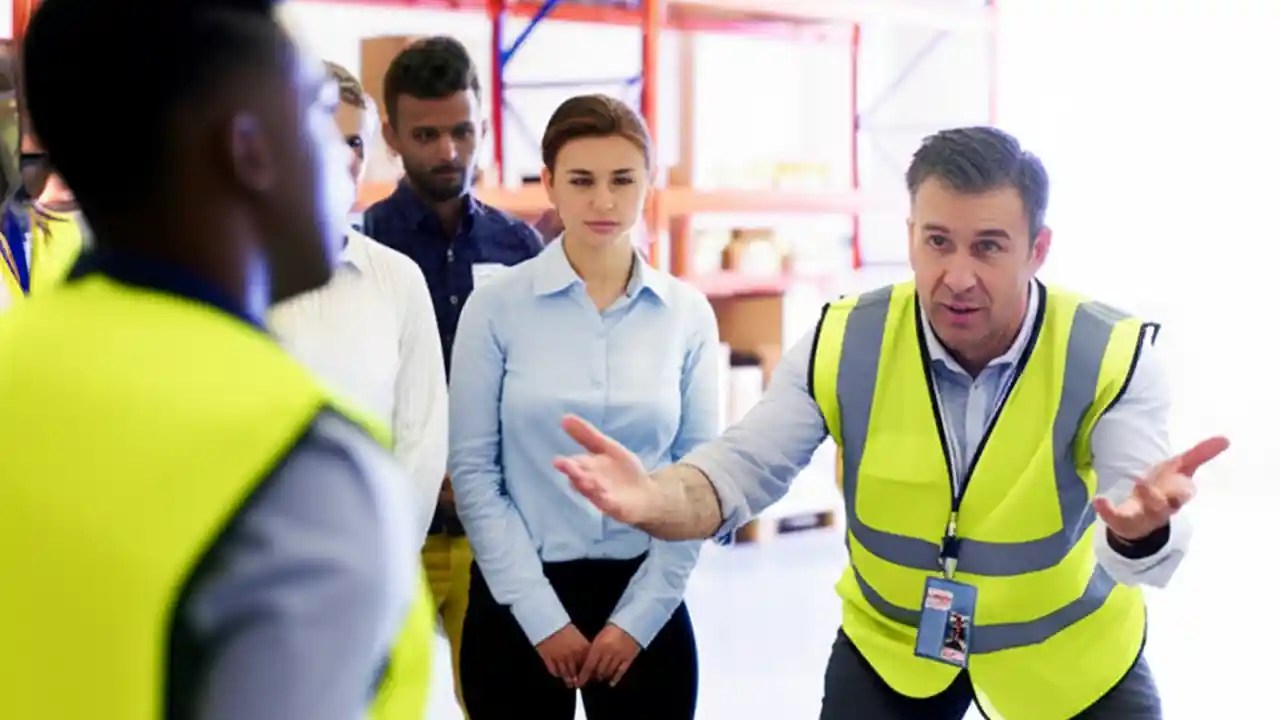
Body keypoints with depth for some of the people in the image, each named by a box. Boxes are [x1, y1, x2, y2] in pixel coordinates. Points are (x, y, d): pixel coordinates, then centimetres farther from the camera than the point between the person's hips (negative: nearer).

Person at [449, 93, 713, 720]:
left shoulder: (688, 314, 1)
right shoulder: (497, 307, -5)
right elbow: (472, 472, -6)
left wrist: (638, 617, -4)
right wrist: (543, 616, -9)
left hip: (645, 599, 2)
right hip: (518, 603, -1)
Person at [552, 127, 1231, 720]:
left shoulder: (1111, 355, -22)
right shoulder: (841, 345, -17)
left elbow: (1139, 554, -31)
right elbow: (742, 465, -17)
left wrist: (1141, 524, -57)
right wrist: (652, 497, -40)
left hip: (1068, 651, -1)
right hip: (888, 643, 1)